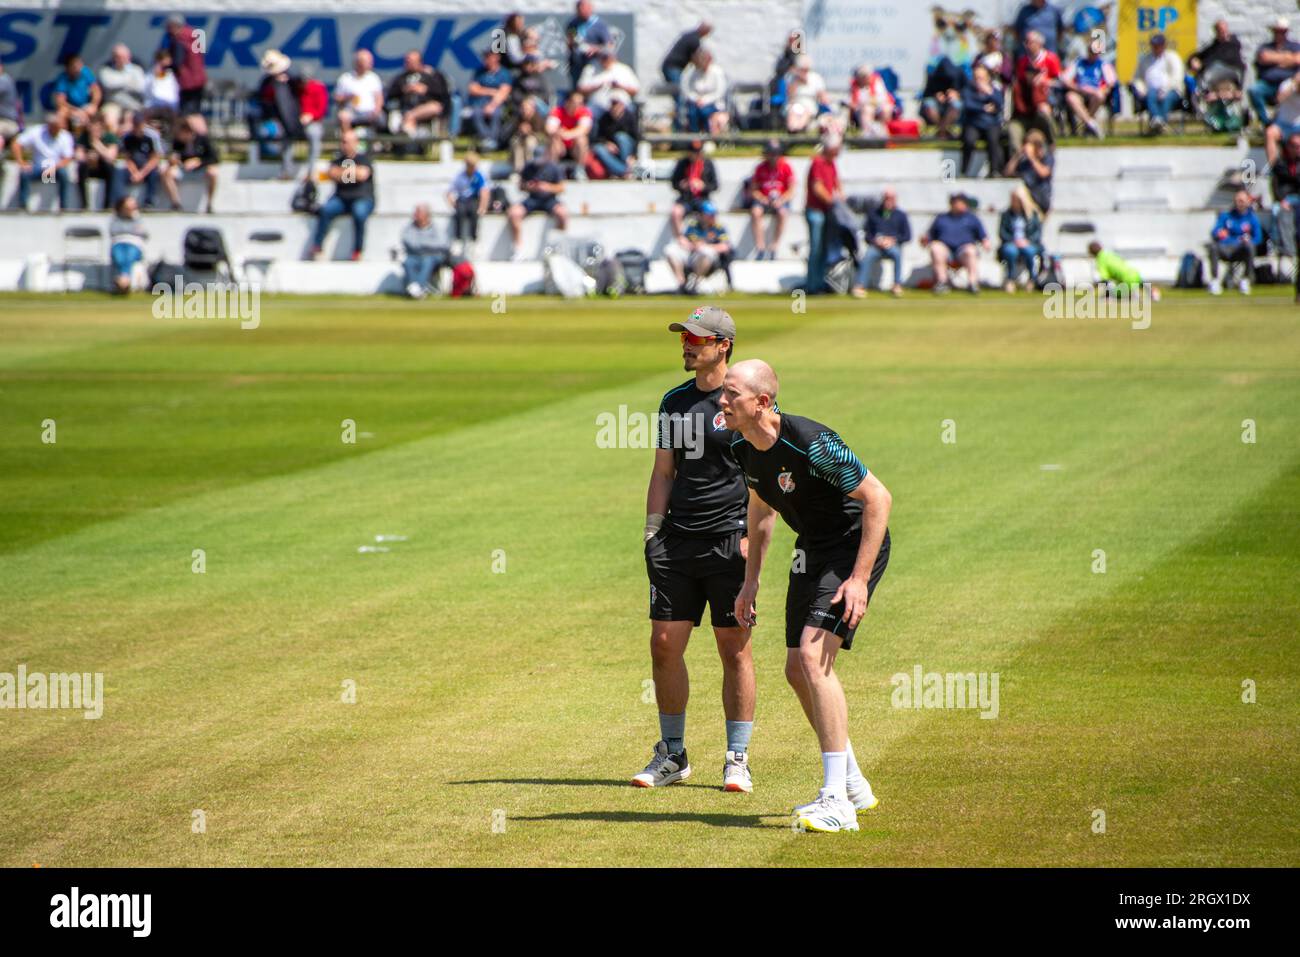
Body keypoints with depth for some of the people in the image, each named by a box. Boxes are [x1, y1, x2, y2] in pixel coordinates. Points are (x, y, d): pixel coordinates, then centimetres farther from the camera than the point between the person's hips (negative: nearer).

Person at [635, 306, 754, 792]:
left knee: (734, 649, -2)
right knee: (664, 644, 3)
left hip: (729, 542, -5)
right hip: (676, 541, 5)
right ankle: (672, 755, 15)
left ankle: (737, 759, 5)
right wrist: (652, 532, 8)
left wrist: (753, 539, -14)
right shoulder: (674, 401, 14)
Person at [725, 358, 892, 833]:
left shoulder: (810, 444, -29)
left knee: (814, 656, -22)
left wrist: (860, 579, -27)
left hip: (855, 547, -9)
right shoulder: (743, 448, -3)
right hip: (811, 551, 9)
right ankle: (854, 786, 28)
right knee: (798, 671, 10)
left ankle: (837, 802, -22)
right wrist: (751, 579, 16)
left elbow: (878, 498, -24)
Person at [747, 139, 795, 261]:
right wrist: (761, 198, -14)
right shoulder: (760, 168, 6)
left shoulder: (786, 168, 1)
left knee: (782, 213, -34)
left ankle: (774, 246, -28)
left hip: (780, 200, -1)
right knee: (755, 212, -31)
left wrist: (781, 200, -19)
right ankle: (760, 246, -30)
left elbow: (791, 191, -2)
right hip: (763, 200, 1)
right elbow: (753, 189, 6)